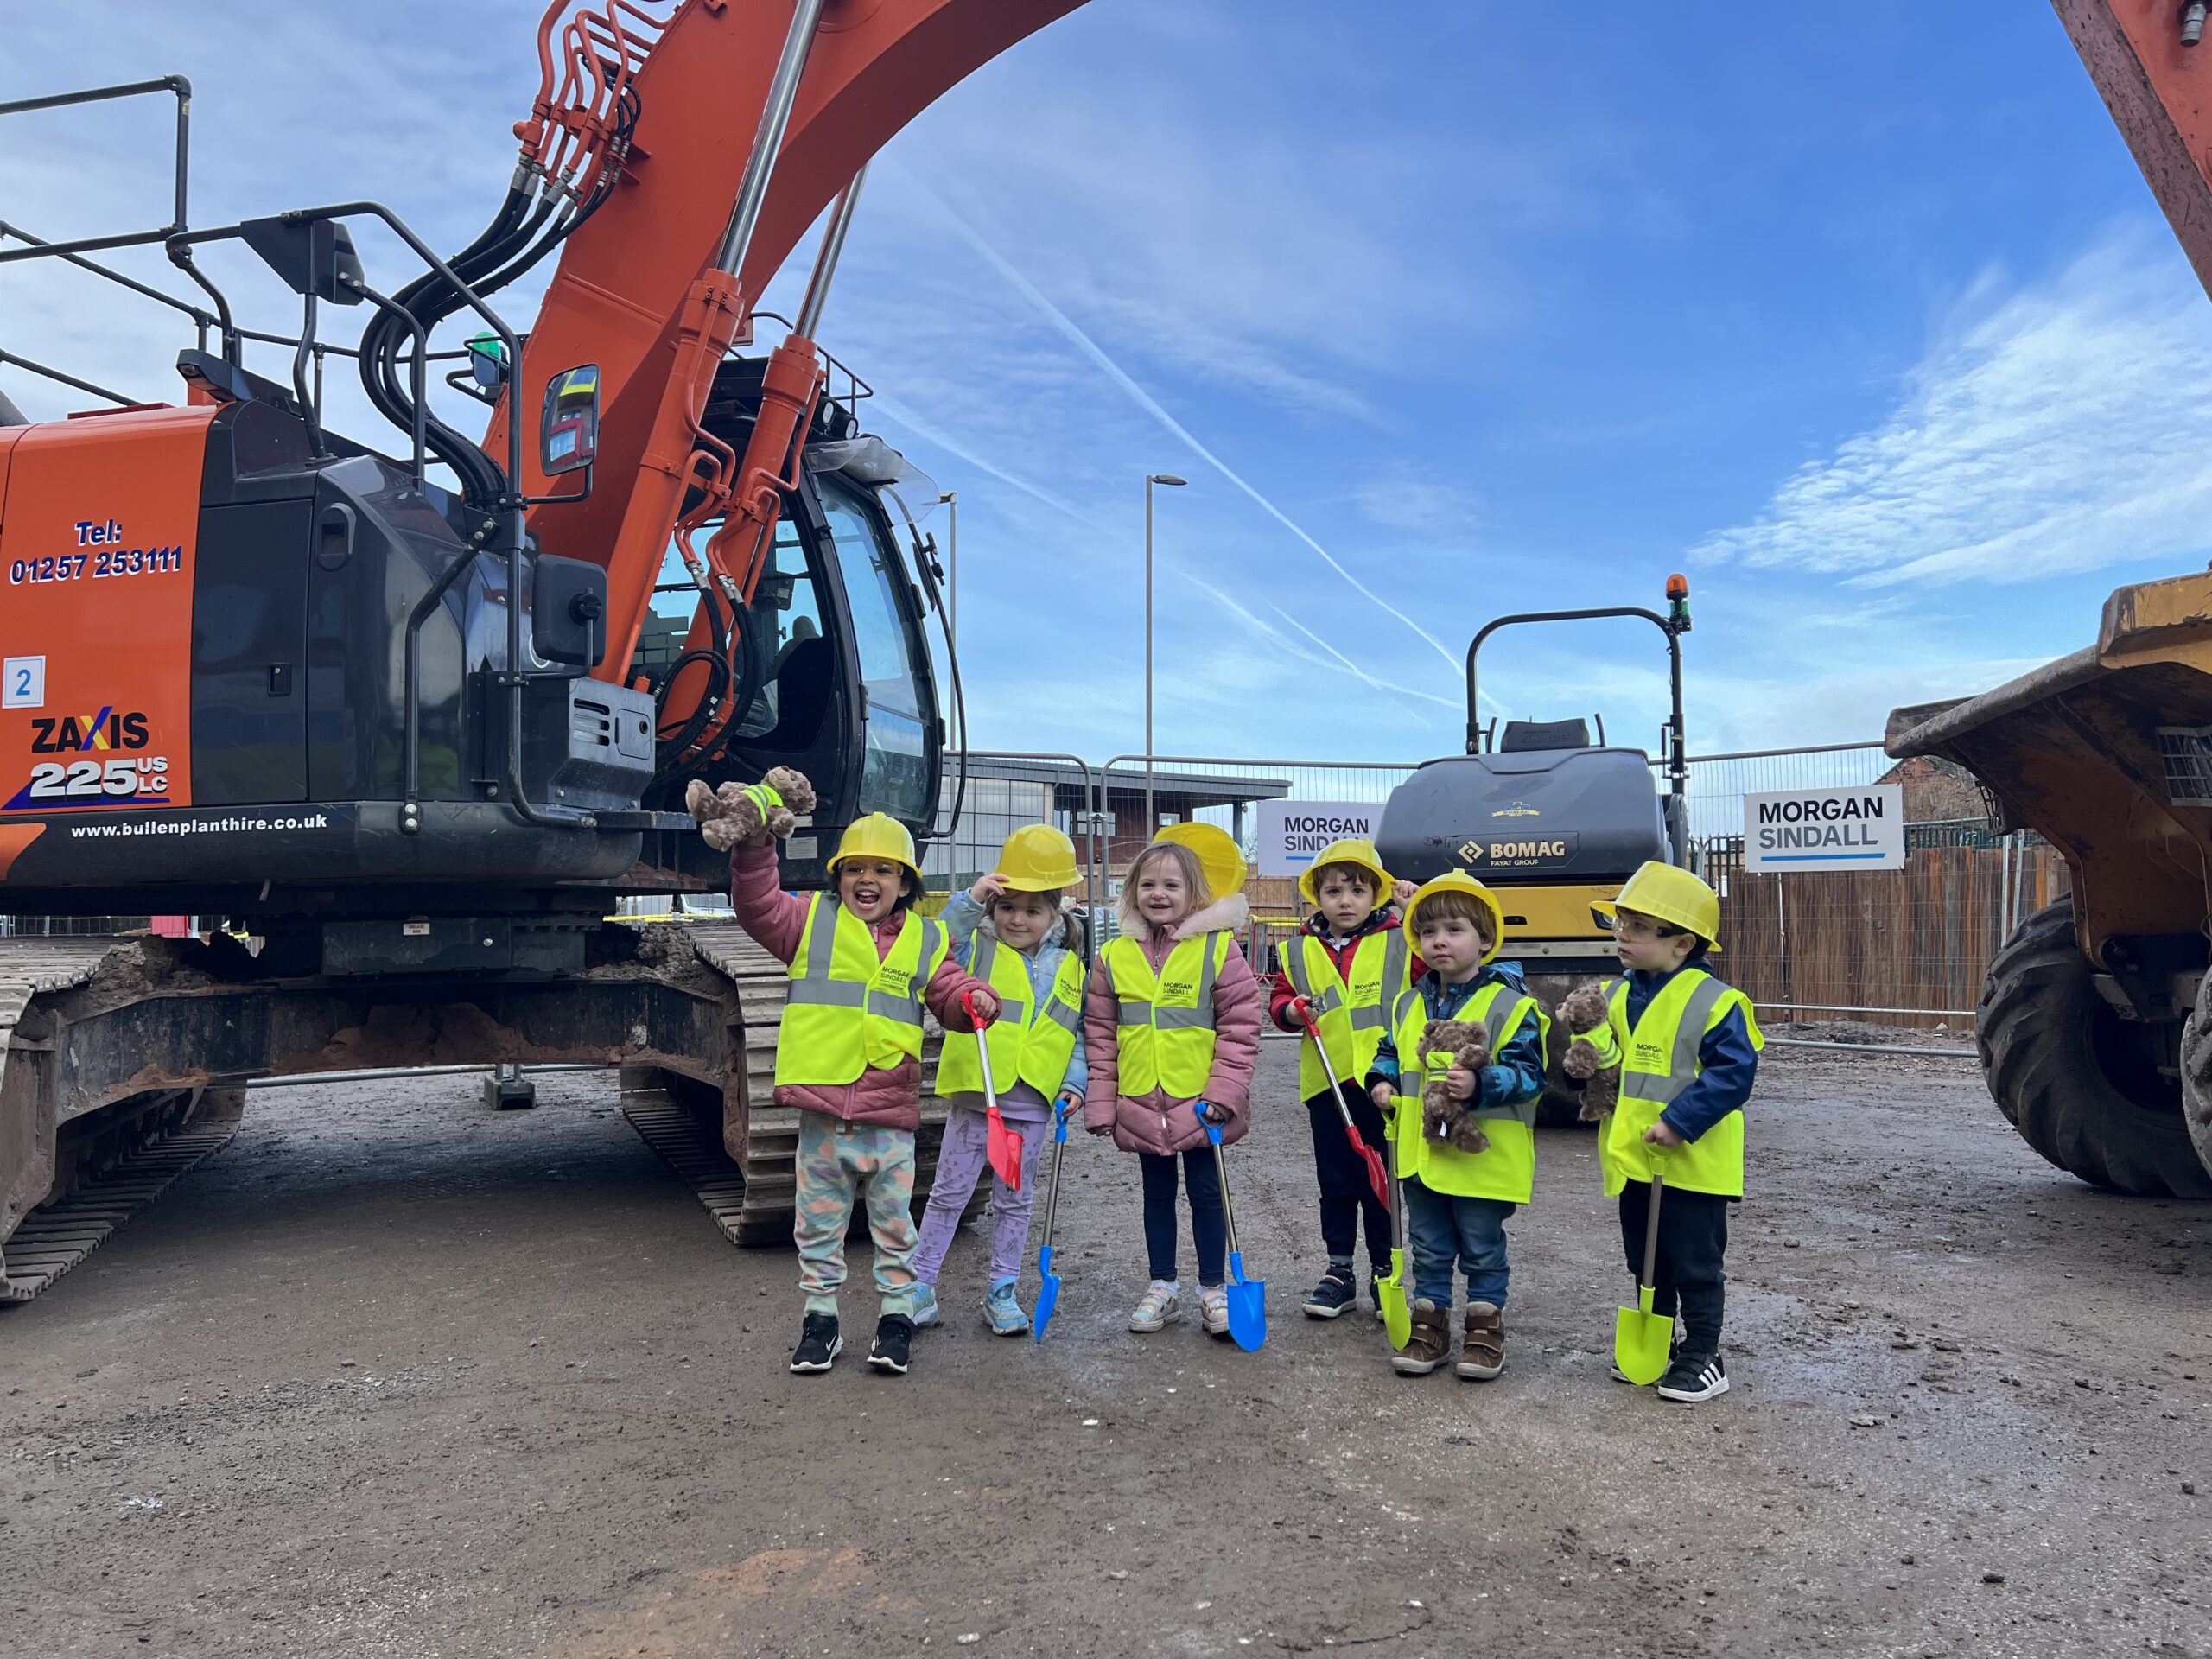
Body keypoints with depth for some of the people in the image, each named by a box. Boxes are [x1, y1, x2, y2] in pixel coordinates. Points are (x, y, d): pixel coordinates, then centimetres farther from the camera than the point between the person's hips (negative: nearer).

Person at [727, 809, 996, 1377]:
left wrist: (974, 998, -15)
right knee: (819, 1224, 12)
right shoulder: (811, 920, 4)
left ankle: (897, 1315, 26)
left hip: (891, 1118, 0)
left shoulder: (925, 940, 7)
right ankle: (820, 1317, 27)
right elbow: (757, 906, -6)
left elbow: (948, 994, 7)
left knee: (894, 1223, 11)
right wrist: (755, 847, -20)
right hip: (822, 1112, 0)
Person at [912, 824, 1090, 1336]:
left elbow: (1076, 1033, 9)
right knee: (949, 1194, 6)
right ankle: (920, 1286, 17)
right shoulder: (978, 949, -3)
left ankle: (1002, 1291, 25)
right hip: (975, 1097, -2)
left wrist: (1074, 1083, -1)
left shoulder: (1068, 967, 6)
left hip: (1033, 1105, 3)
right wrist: (970, 902, -30)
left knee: (1014, 1201, 13)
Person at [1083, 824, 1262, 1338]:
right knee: (1157, 1194, 16)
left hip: (1200, 1104, -3)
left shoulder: (1218, 948, -8)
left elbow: (1240, 1028, -8)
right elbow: (1100, 1035, 5)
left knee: (1206, 1193, 8)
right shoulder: (1114, 957, 2)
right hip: (1141, 1104, 3)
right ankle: (1163, 1286, 29)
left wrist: (1223, 1092, -14)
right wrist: (1100, 1102, 2)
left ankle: (1213, 1289, 22)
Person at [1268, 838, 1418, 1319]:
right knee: (1336, 1183, 12)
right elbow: (1279, 1000, 9)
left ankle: (1384, 1274, 21)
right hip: (1327, 1084, 2)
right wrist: (1292, 1010, -13)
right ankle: (1339, 1272, 23)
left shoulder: (1399, 942, 1)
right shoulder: (1298, 952, 5)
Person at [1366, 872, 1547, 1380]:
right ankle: (1430, 1327, 28)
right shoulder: (1409, 1004, 7)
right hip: (1420, 1152, 5)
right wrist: (1382, 1081, 0)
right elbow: (1390, 1052, 20)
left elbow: (1529, 1072, -14)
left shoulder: (1510, 1004, -11)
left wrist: (1480, 1085, -29)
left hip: (1484, 1157, -5)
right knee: (1429, 1248, 16)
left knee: (1483, 1250, 9)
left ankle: (1486, 1329, 24)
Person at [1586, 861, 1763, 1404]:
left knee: (1695, 1266, 5)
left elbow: (1734, 1072, -19)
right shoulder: (1617, 996, 6)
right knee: (1646, 1264, 18)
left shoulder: (1713, 1001, -15)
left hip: (1692, 1162, -7)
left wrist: (1680, 1121, -23)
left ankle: (1702, 1358, 18)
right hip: (1632, 1157, 7)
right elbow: (1605, 1060, 15)